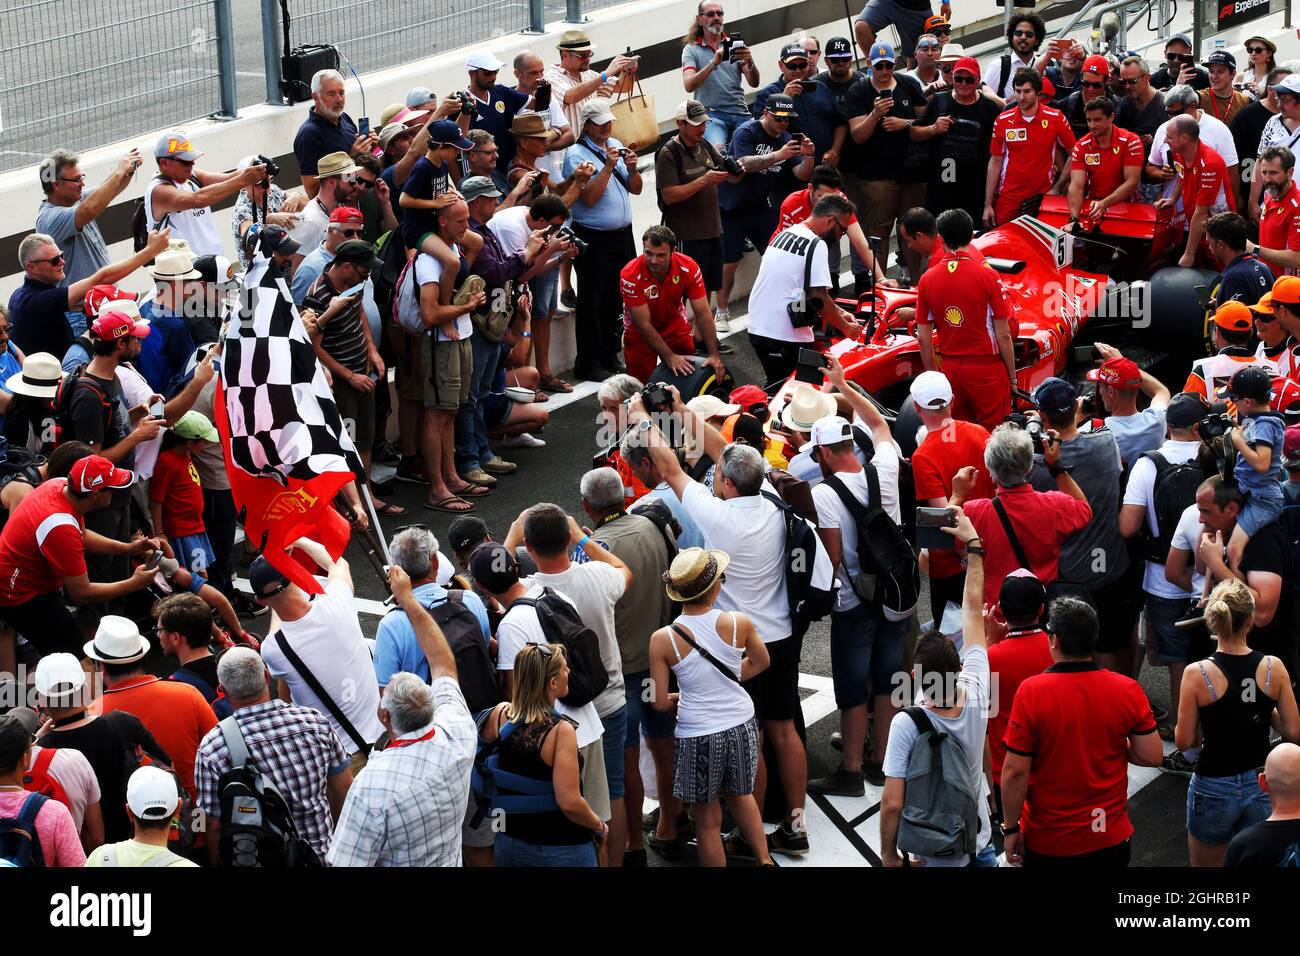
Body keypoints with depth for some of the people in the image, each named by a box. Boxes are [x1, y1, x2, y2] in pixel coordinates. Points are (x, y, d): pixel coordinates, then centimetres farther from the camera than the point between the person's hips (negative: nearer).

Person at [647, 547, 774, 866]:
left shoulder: (663, 639, -18)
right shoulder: (739, 623, -13)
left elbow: (660, 703, -11)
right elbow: (760, 662, 8)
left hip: (698, 735, -3)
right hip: (741, 726, 3)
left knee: (708, 819, 14)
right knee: (740, 793, 30)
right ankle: (765, 859, 30)